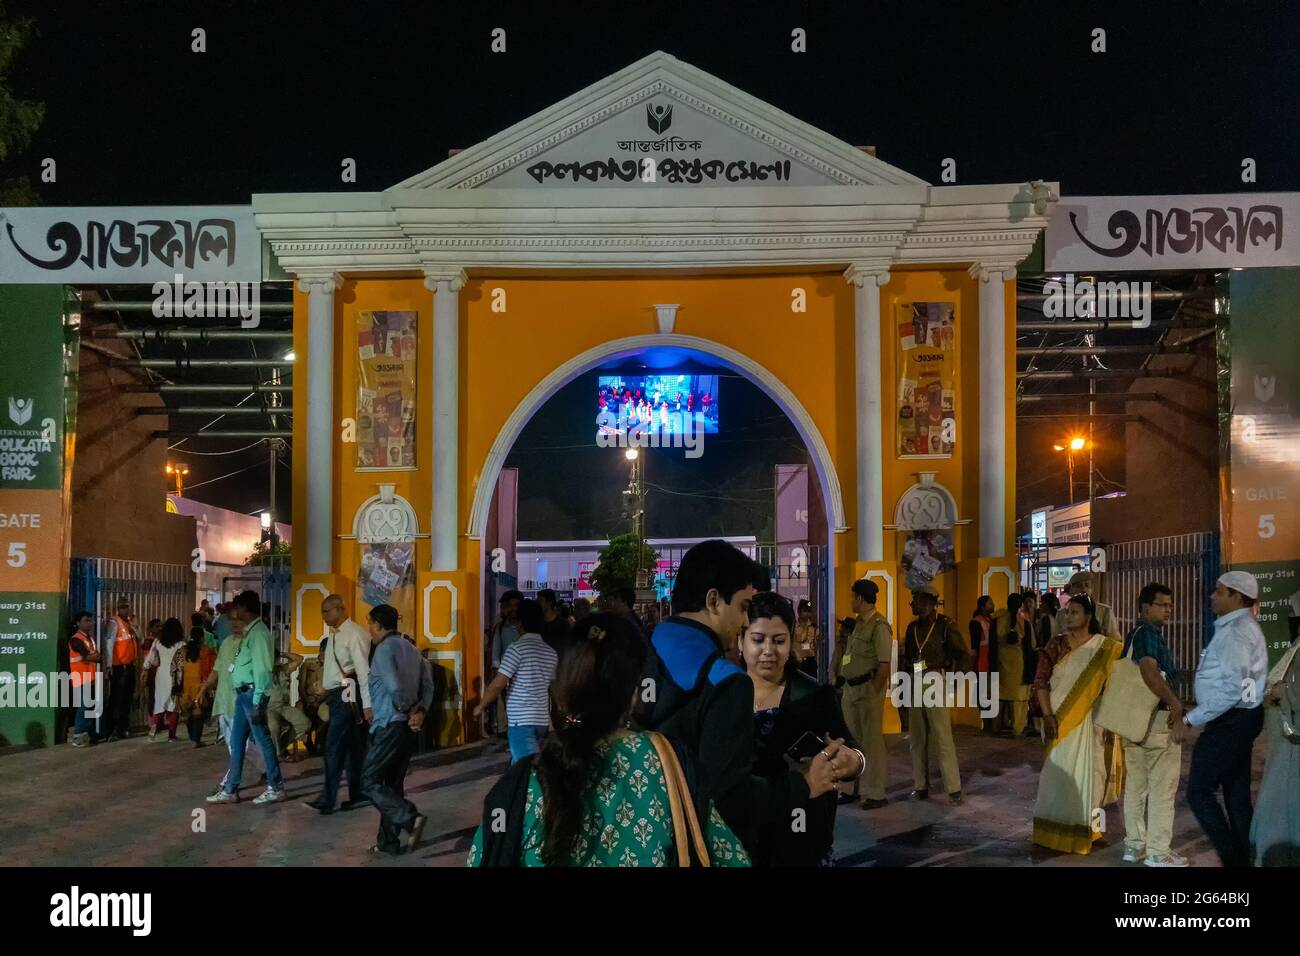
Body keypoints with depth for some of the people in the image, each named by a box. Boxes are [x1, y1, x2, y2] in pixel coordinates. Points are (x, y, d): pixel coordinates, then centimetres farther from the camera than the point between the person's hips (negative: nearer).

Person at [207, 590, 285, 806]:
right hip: (243, 693, 10)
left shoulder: (258, 632, -14)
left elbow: (262, 668, -20)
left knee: (262, 740, -2)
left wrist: (257, 702, -23)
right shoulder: (250, 631, 14)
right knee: (236, 742, 12)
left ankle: (276, 788, 7)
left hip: (252, 694, -10)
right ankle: (230, 790, 18)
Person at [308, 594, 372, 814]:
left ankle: (327, 800, -8)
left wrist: (367, 704, -20)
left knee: (334, 748, -9)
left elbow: (363, 670, -17)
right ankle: (358, 794, 18)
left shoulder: (354, 634, -13)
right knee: (352, 747, 12)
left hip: (347, 696, -9)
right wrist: (327, 696, 13)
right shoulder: (334, 635, 15)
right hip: (336, 696, 9)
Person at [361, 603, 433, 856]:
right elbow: (428, 684, 9)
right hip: (408, 725, 9)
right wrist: (421, 711, -2)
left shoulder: (384, 649, -11)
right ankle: (389, 841, 13)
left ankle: (410, 818, -18)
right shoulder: (411, 649, 16)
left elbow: (395, 687, -22)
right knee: (392, 783, 12)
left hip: (390, 725, -9)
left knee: (370, 781, -4)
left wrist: (408, 711, -7)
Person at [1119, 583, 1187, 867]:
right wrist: (1175, 702, -27)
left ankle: (1134, 845, 18)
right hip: (1157, 718, -9)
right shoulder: (1149, 633, -14)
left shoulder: (1133, 634, 15)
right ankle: (1158, 852, 1)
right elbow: (1149, 671, -30)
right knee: (1162, 787, -2)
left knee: (1135, 785, 13)